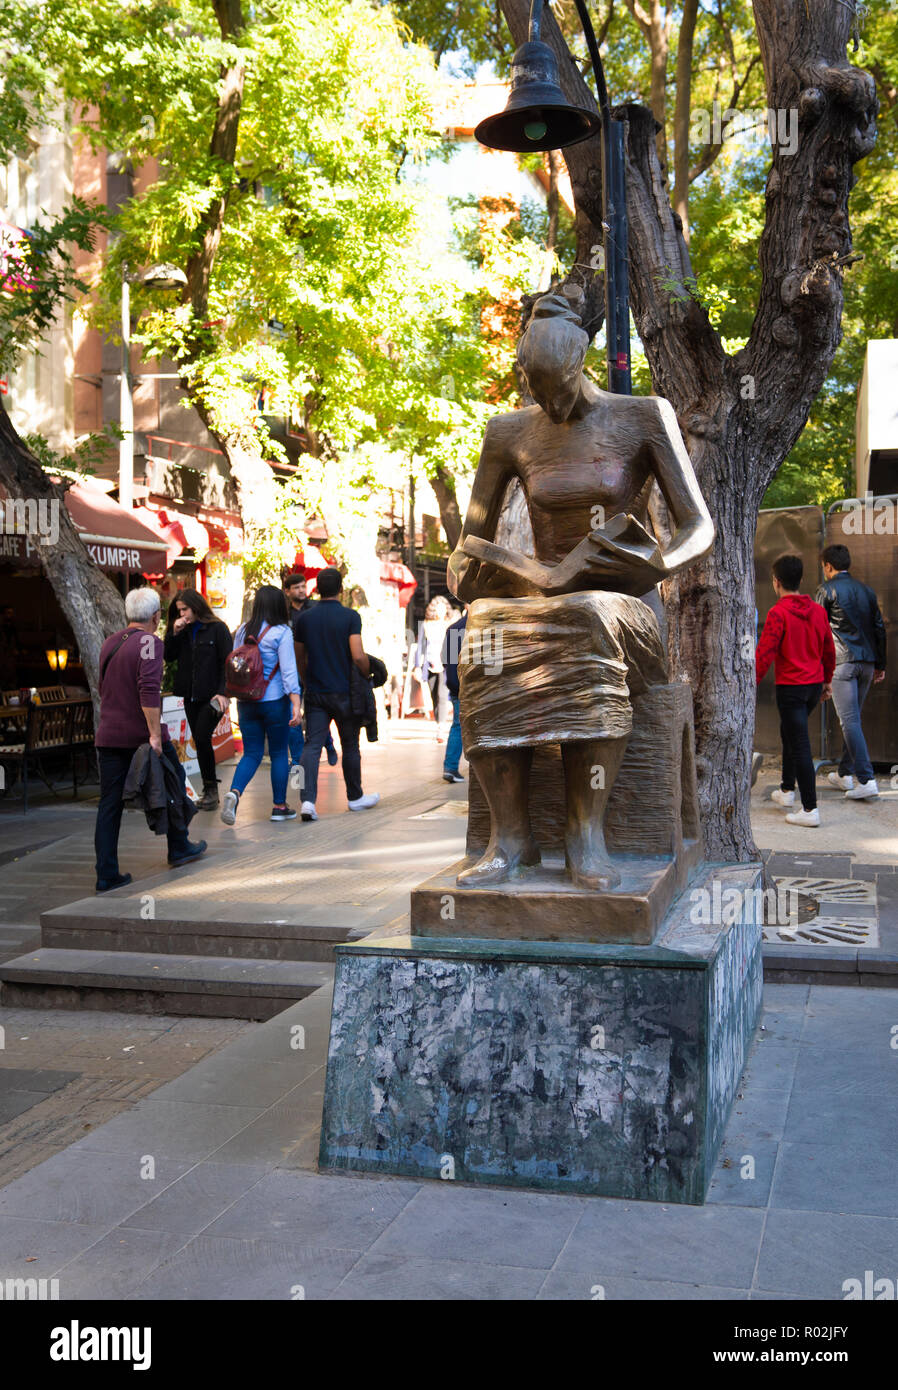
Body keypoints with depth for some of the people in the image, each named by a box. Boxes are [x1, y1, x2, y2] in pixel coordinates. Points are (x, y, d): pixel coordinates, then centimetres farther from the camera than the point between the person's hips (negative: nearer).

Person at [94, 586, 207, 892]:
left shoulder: (109, 643, 13)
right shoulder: (149, 642, -11)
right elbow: (149, 690, -21)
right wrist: (155, 734, -22)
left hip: (109, 736, 6)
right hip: (142, 734, -6)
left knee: (109, 804, 5)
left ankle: (106, 875, 4)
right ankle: (178, 848, 28)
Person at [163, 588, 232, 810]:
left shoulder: (217, 629, -6)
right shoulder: (182, 632, 12)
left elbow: (227, 662, -9)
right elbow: (168, 656, 6)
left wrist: (223, 692, -16)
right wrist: (174, 633, -7)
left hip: (211, 697, -6)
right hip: (190, 697, 6)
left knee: (203, 739, -14)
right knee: (199, 743, 7)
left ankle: (211, 790, -2)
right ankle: (209, 792, 14)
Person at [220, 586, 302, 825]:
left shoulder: (242, 630, 4)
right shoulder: (281, 632, -10)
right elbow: (288, 671, -15)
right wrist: (296, 705, -16)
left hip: (246, 703, 4)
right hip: (275, 701, -4)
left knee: (251, 753, 9)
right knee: (279, 753, 10)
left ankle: (234, 792, -15)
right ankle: (279, 806, 16)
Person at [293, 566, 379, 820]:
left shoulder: (304, 618, 3)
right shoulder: (350, 616, -9)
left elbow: (300, 659, 10)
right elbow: (358, 656, -17)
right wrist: (368, 673, 2)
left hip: (315, 692, 3)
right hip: (344, 692, -2)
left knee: (312, 745, -2)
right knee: (350, 746, 12)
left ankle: (308, 800, -17)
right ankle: (355, 797, 26)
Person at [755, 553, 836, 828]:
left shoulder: (778, 613, -15)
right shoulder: (818, 610, 6)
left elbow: (765, 654, -18)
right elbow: (829, 650, 14)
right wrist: (827, 681, 26)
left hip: (790, 688, -7)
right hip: (814, 685, 7)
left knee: (799, 746, -5)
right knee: (789, 733, 26)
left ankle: (810, 809, -5)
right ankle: (787, 790, 35)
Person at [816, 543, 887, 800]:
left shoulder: (827, 590, -4)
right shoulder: (866, 590, 14)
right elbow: (879, 628, 15)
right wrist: (880, 665, 20)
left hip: (841, 661, -7)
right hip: (867, 661, 7)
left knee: (850, 720, -8)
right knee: (853, 718, 16)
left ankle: (867, 780, -15)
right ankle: (845, 774, 25)